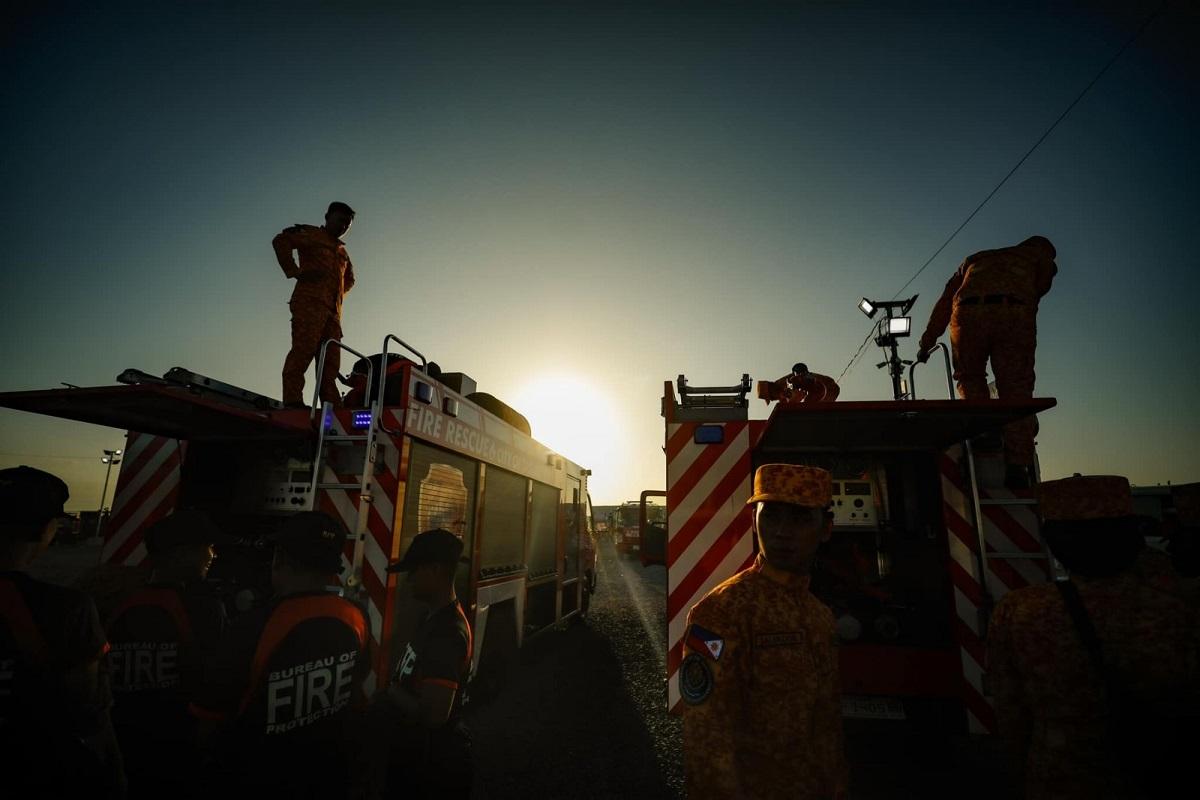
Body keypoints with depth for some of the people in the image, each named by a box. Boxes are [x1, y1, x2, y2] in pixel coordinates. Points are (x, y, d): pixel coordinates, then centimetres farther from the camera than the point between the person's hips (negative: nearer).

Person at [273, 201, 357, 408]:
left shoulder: (341, 250, 32)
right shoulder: (311, 234, 11)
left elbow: (349, 278, 43)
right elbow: (280, 241, -4)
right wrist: (296, 272, -8)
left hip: (333, 309, 7)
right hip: (310, 302, -7)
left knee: (331, 359, -1)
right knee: (304, 348, -18)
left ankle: (332, 405, -5)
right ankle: (292, 399, -21)